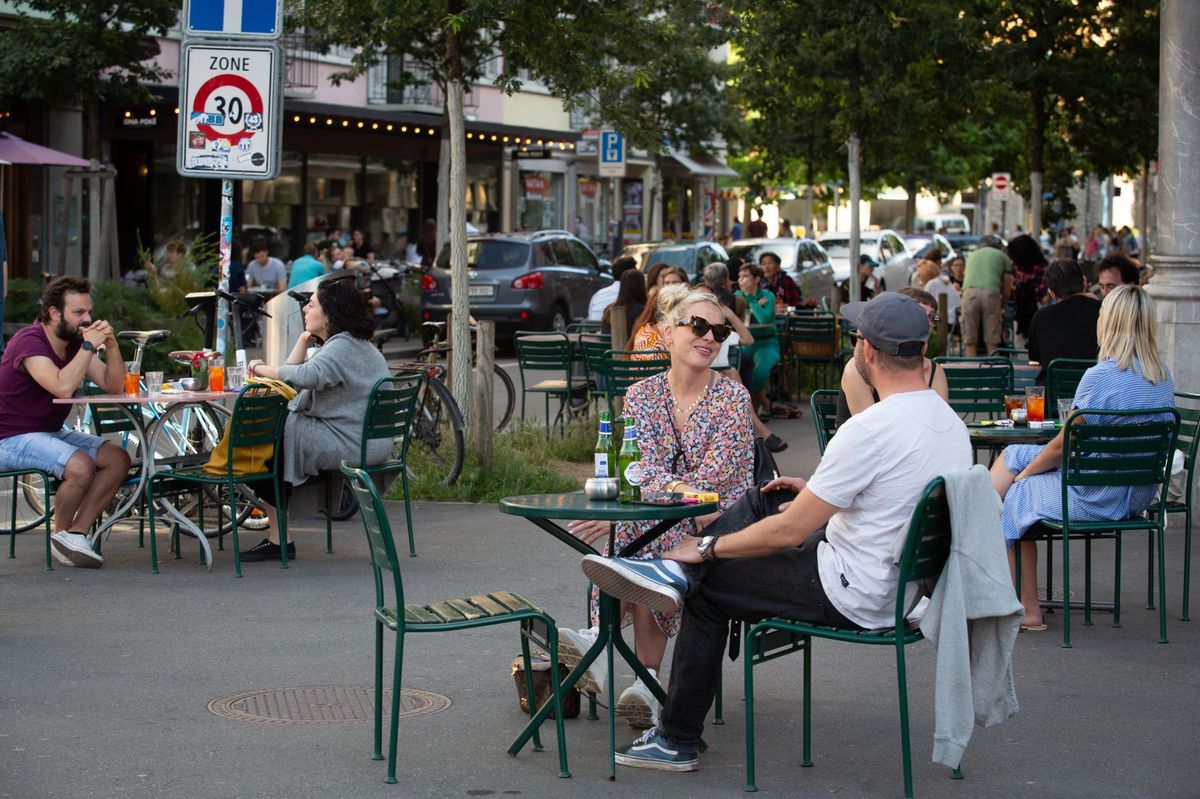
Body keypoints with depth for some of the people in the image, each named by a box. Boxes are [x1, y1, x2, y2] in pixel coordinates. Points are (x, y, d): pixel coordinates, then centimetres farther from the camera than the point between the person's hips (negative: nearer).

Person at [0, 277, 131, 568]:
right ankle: (61, 536, -6)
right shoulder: (29, 342, -19)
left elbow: (114, 386, 0)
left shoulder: (75, 342, 6)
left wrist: (111, 345, -13)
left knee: (118, 459, -8)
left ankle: (76, 533, -6)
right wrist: (89, 345, -27)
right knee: (80, 465, -30)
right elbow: (63, 387, -35)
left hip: (51, 432, 9)